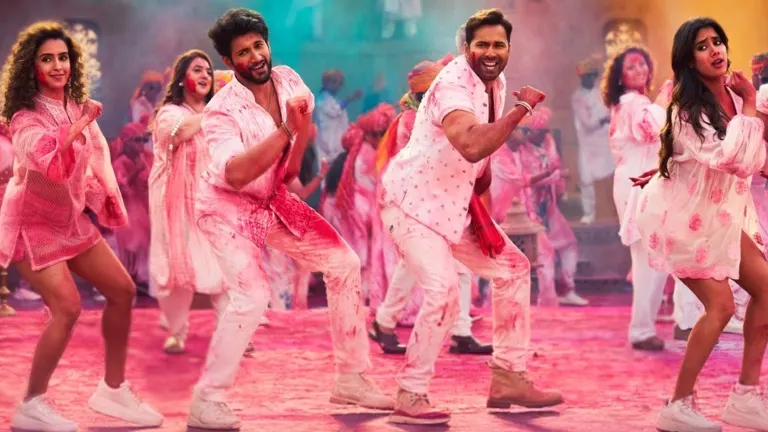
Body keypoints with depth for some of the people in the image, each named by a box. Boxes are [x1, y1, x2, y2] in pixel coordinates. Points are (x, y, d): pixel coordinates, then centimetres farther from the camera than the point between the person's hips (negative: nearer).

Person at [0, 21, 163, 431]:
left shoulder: (78, 107, 1)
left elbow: (94, 157, 17)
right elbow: (52, 167, -38)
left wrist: (106, 198, 15)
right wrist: (75, 130, -52)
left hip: (70, 219, 8)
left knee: (122, 290, 6)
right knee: (67, 307, -20)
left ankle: (113, 389, 18)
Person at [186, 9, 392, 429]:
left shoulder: (288, 81, -10)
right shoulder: (222, 109, -28)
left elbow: (305, 126, 9)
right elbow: (235, 175, -41)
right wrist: (287, 131, -44)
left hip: (274, 201, 7)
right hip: (228, 206, -7)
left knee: (343, 263, 2)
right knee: (252, 294, -25)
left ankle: (350, 379, 12)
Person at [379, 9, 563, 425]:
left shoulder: (496, 83, 5)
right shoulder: (453, 84, -24)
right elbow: (471, 145, -42)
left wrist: (482, 176, 8)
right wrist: (523, 108, -35)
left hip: (454, 203, 9)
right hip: (413, 201, -9)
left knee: (512, 267, 10)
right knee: (444, 290, -25)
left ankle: (508, 378, 18)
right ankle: (409, 398, -12)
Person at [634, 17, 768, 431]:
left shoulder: (734, 93, 0)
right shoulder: (687, 108, -22)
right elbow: (728, 158, -34)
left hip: (718, 211, 8)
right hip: (682, 213, -8)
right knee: (720, 304, -14)